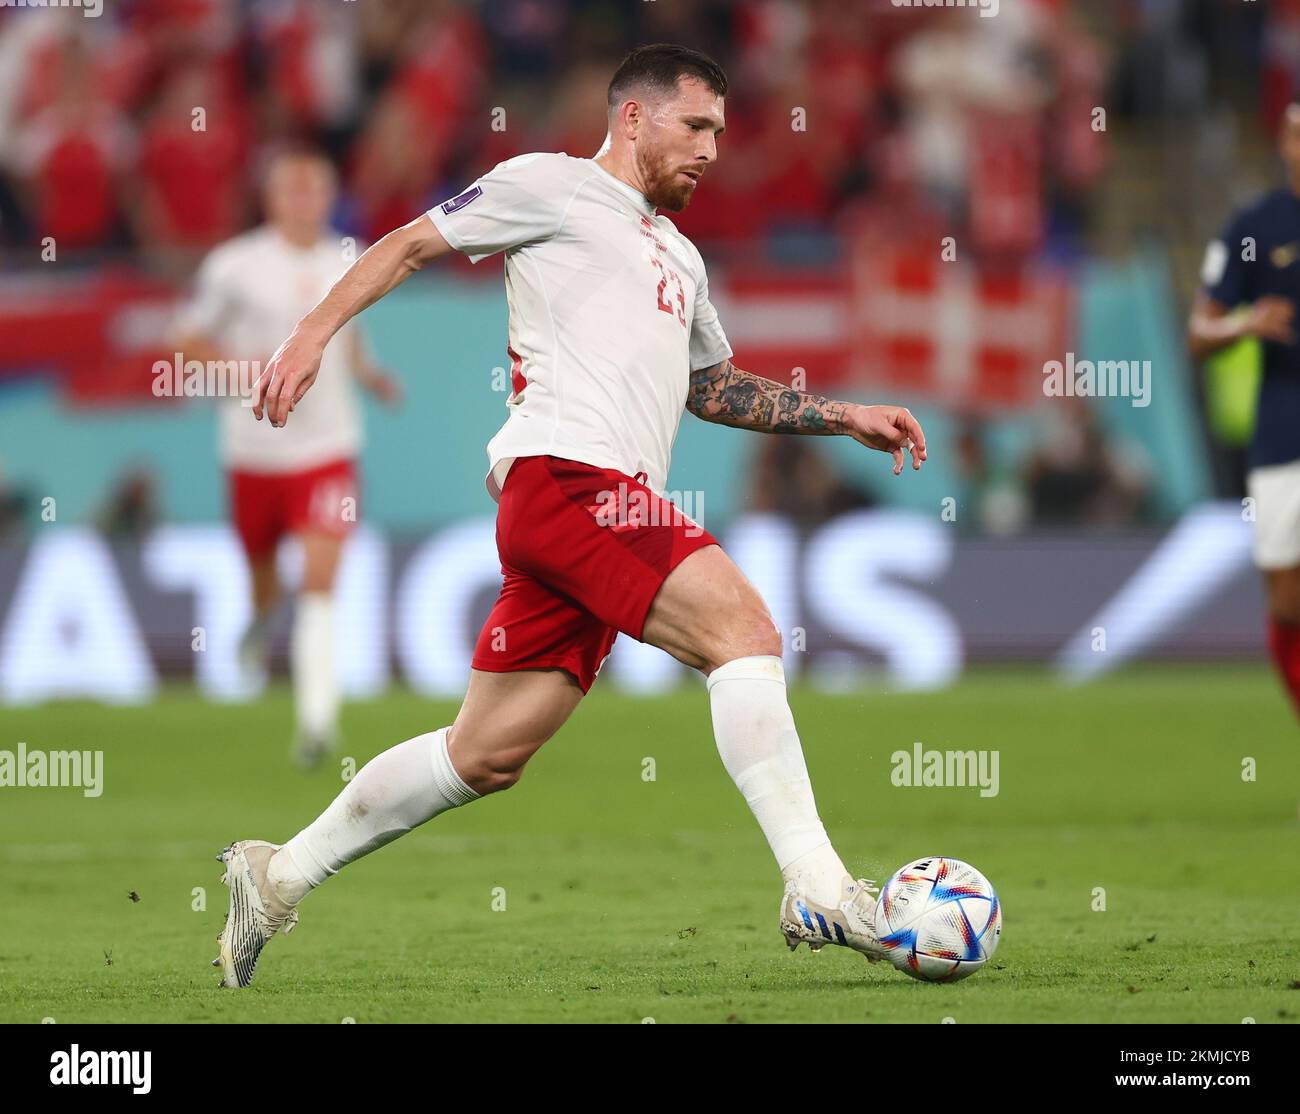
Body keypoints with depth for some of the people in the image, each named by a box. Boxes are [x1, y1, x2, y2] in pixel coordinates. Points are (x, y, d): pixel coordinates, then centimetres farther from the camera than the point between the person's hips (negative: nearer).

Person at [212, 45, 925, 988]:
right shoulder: (555, 186, 6)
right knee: (744, 627, -21)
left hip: (608, 506, 9)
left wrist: (844, 417, 31)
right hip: (565, 474, -9)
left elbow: (714, 386, 41)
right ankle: (816, 889, -27)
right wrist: (315, 333, -4)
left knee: (487, 755, 8)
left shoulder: (680, 257, 30)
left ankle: (280, 876, 17)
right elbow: (413, 244, 7)